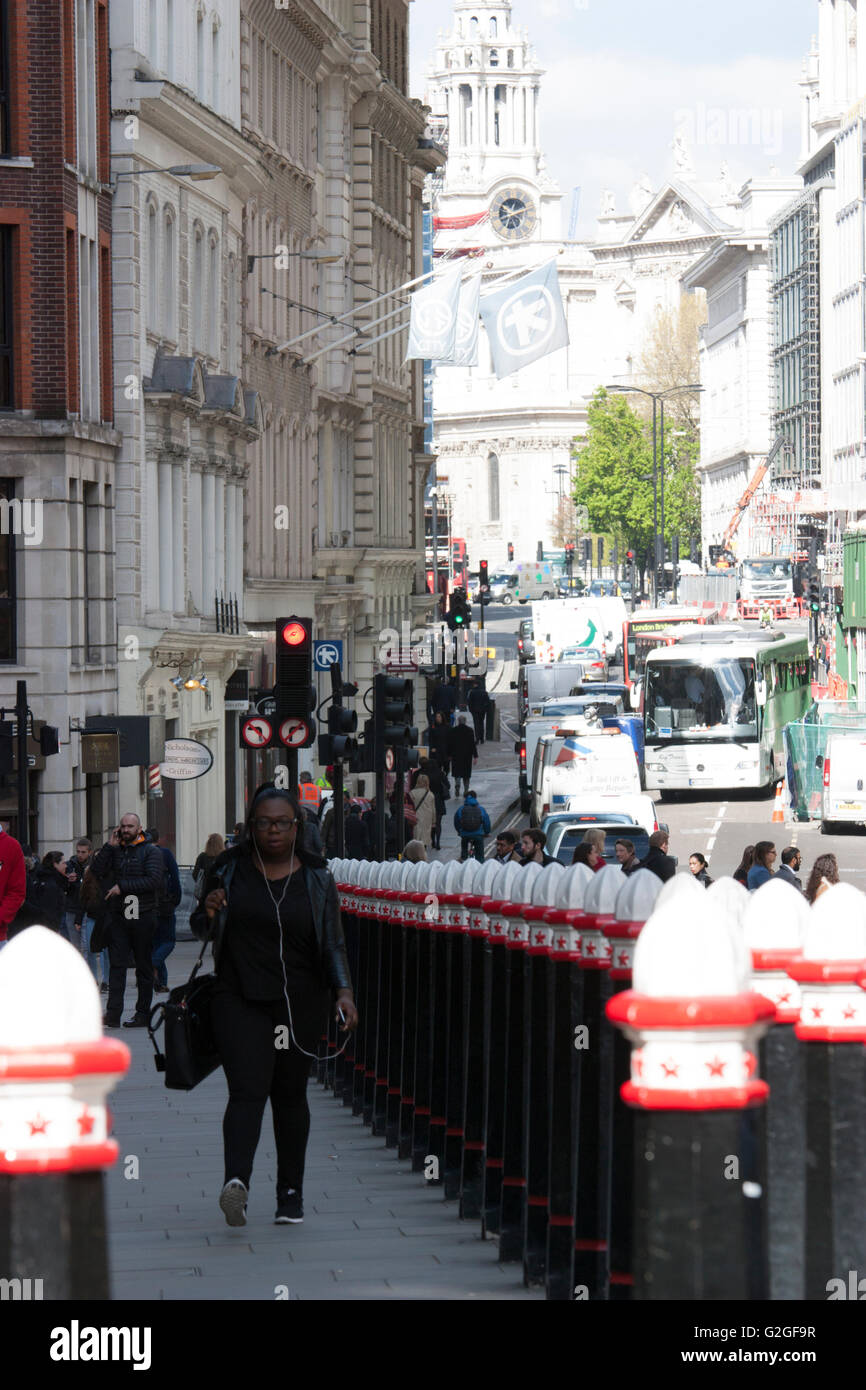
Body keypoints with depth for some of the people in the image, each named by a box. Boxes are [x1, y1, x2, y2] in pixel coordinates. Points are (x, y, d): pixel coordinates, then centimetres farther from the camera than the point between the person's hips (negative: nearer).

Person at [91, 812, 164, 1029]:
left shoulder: (150, 852, 0)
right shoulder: (115, 850, 13)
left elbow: (153, 881, -13)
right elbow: (96, 870, 1)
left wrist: (122, 887, -15)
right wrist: (109, 846, -5)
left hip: (142, 915, -3)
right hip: (118, 915, 3)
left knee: (144, 966, 5)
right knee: (117, 964, -5)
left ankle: (143, 1013, 10)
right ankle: (113, 1013, -11)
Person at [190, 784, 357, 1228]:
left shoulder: (316, 878, 5)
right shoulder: (230, 870, 4)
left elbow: (333, 943, 9)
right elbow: (201, 929, 14)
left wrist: (343, 991, -5)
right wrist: (209, 913, -10)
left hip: (299, 1003, 1)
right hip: (240, 1001, -1)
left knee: (290, 1095, 9)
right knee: (247, 1091, -16)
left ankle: (291, 1191, 21)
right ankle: (236, 1180, -33)